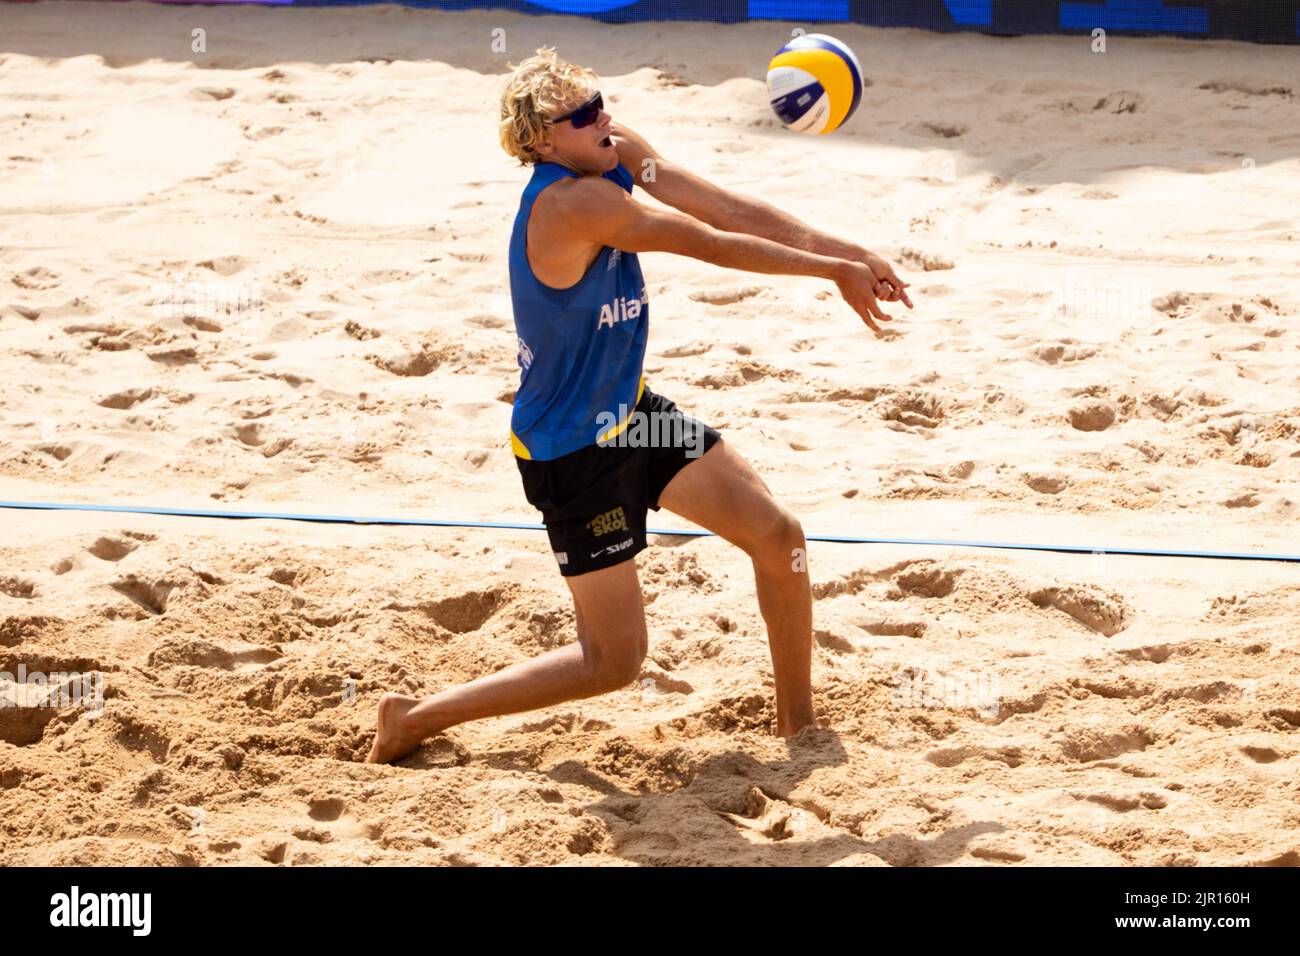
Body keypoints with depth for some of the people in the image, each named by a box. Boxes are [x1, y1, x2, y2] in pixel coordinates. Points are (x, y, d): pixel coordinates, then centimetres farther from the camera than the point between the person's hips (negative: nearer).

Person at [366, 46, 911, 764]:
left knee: (778, 536, 8)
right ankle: (414, 718, 9)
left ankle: (798, 728, 25)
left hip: (630, 412, 9)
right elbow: (711, 244, -26)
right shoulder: (570, 202, -31)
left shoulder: (617, 154, -4)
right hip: (572, 453, -9)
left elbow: (730, 209, -7)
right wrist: (834, 270, -17)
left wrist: (844, 252, -16)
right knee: (614, 660, -2)